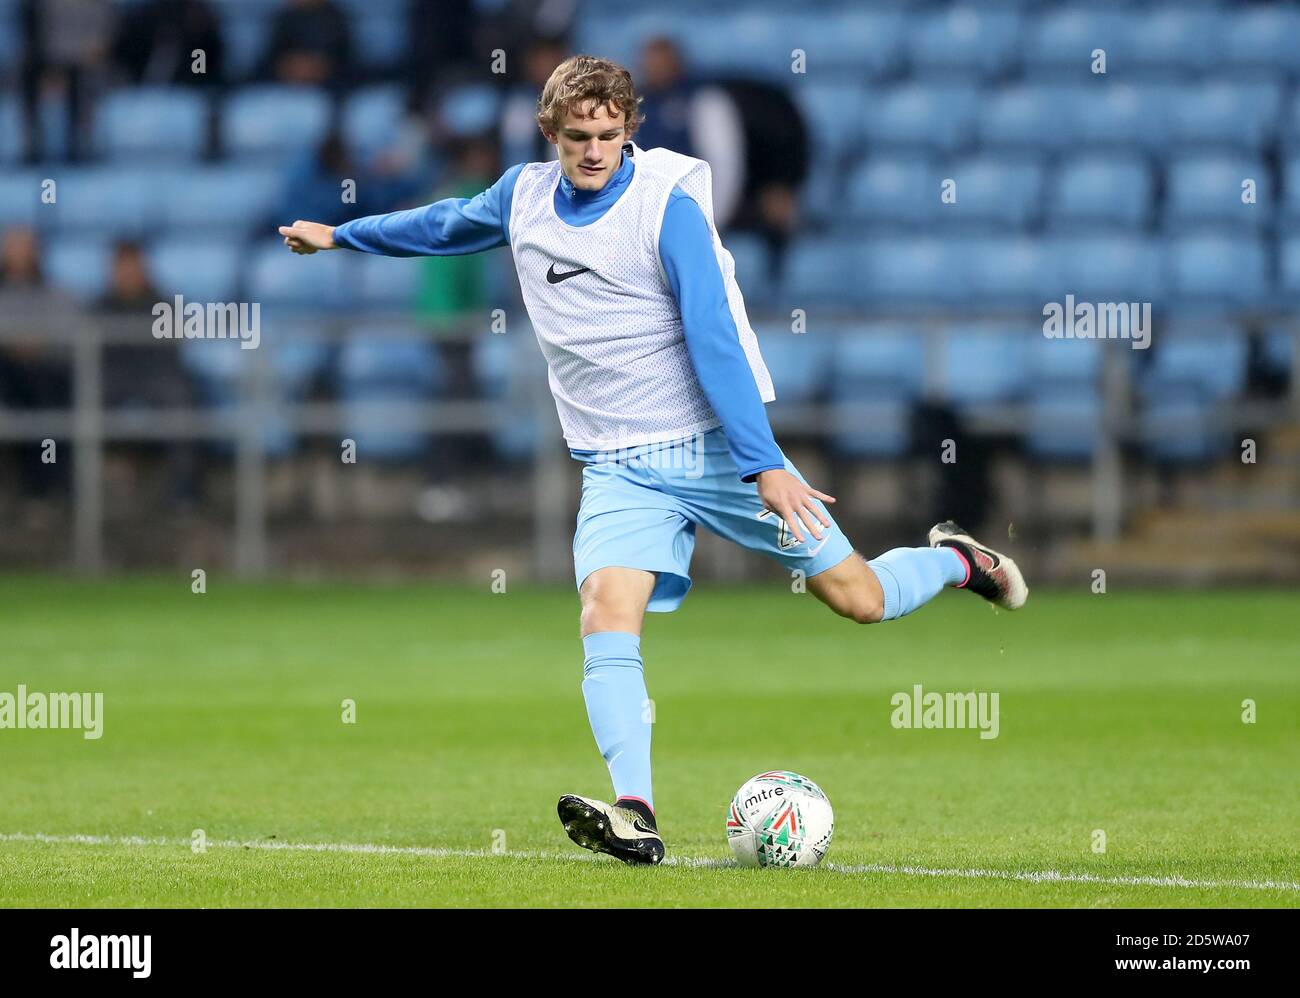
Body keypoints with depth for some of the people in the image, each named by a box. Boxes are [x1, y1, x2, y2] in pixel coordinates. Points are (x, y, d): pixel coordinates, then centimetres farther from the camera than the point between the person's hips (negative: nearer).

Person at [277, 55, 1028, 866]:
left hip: (716, 444, -3)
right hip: (621, 468, 3)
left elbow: (715, 338, -17)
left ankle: (956, 562, 33)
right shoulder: (524, 197, 3)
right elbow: (449, 223, 25)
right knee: (607, 609, -23)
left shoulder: (669, 204, -13)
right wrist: (341, 236, 36)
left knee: (858, 599, 0)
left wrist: (764, 462, -22)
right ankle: (635, 819, -32)